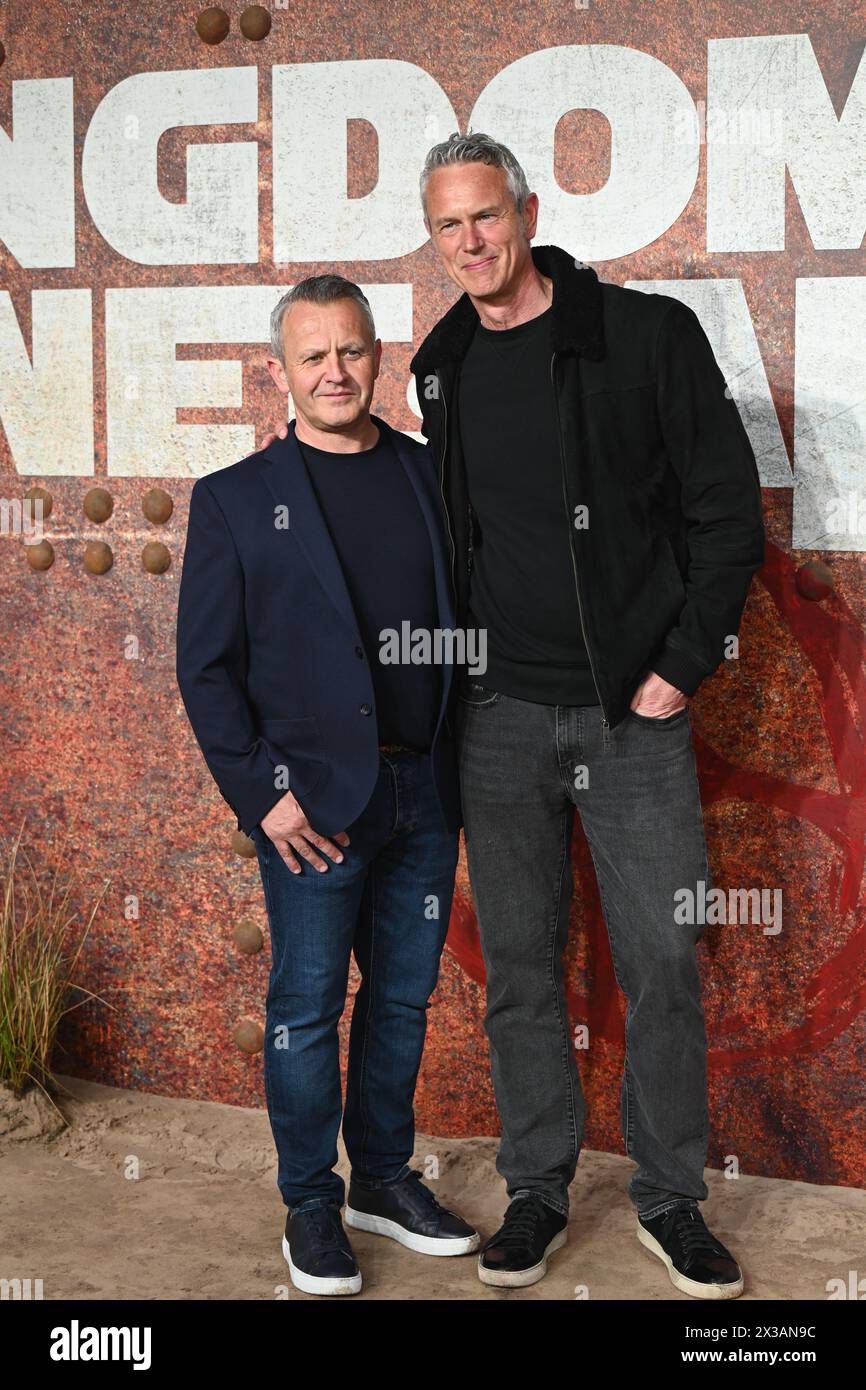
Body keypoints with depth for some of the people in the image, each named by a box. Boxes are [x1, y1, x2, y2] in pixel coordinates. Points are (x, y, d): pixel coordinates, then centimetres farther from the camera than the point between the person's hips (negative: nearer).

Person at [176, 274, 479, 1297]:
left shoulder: (431, 476, 7)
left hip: (424, 791, 4)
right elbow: (205, 665, -2)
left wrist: (466, 765, 4)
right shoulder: (235, 499, -2)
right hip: (314, 799, -3)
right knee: (308, 1006, 4)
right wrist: (261, 794, -9)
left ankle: (384, 1178, 29)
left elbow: (468, 617, 11)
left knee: (403, 996, 13)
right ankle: (311, 1205, 19)